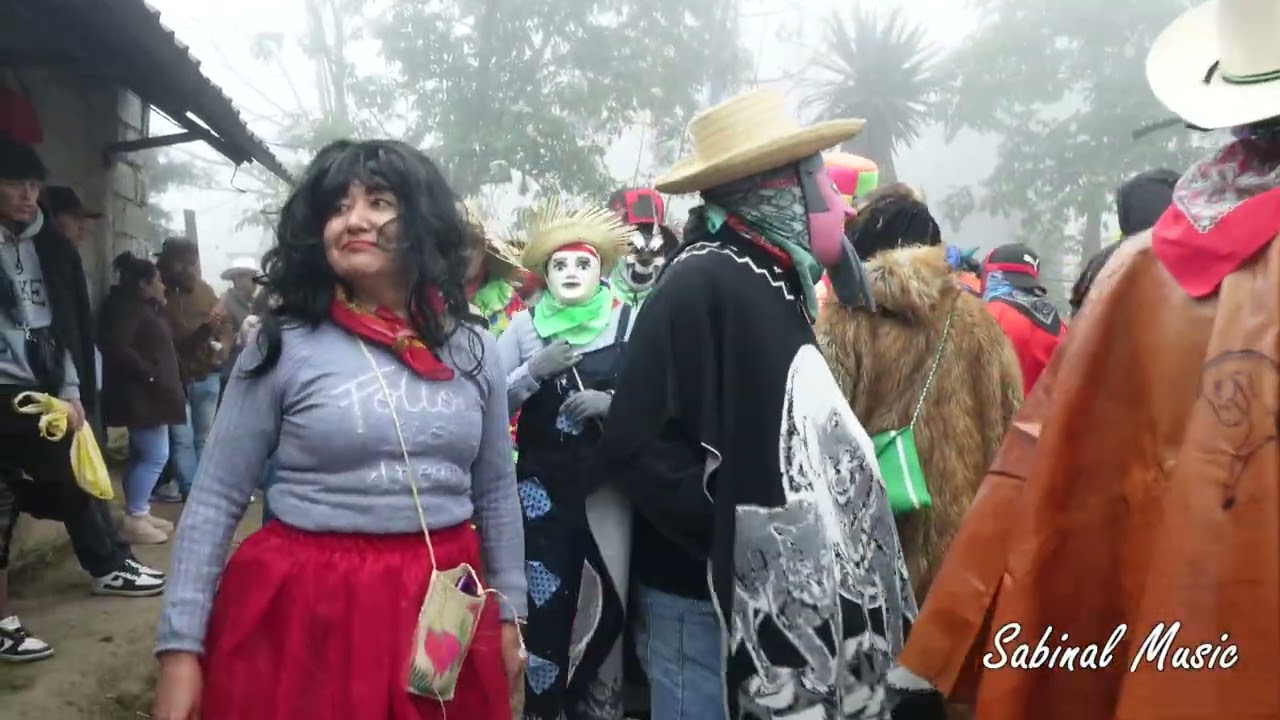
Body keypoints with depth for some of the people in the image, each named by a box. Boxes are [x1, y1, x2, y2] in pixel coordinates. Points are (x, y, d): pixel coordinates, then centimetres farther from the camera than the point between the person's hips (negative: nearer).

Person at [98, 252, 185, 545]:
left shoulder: (141, 307, 18)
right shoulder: (126, 307, -15)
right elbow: (116, 347, -27)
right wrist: (148, 373, -23)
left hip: (149, 396, 11)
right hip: (142, 396, -11)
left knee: (143, 456, 12)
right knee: (155, 457, -10)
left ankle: (139, 513, 18)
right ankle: (133, 519, -6)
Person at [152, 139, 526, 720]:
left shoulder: (472, 349, 4)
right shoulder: (284, 346, -6)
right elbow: (215, 499, -4)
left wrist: (508, 614, 10)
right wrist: (181, 645, -8)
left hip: (443, 612, 3)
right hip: (304, 612, -3)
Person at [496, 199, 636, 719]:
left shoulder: (630, 323, -1)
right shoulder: (525, 325, 4)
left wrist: (613, 403, -21)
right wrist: (534, 371, -14)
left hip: (607, 486, 0)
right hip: (540, 486, 1)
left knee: (606, 602, 5)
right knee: (543, 602, -1)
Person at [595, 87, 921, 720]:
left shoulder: (778, 285, 11)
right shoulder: (699, 284, -17)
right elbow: (638, 448, -24)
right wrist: (740, 534, -19)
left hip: (779, 595, 9)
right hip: (707, 599, -8)